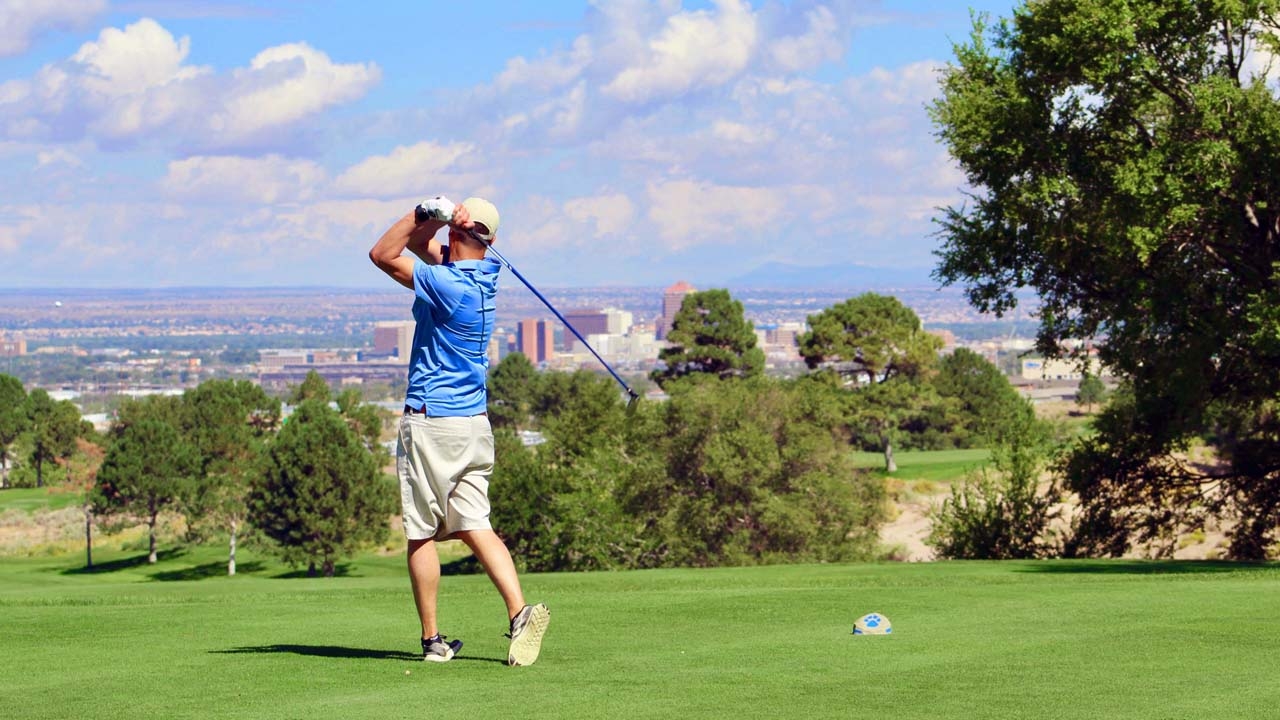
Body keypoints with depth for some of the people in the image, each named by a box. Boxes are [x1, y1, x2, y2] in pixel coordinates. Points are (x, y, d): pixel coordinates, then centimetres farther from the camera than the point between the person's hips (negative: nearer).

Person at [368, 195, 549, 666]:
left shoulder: (447, 284, -17)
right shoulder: (484, 274, 7)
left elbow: (383, 254, -11)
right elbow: (419, 244, 16)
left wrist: (425, 212, -11)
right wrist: (431, 220, -4)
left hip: (431, 420, -8)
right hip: (475, 421, 8)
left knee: (422, 534, 1)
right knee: (474, 526, 6)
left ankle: (433, 640, 3)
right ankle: (519, 612, -11)